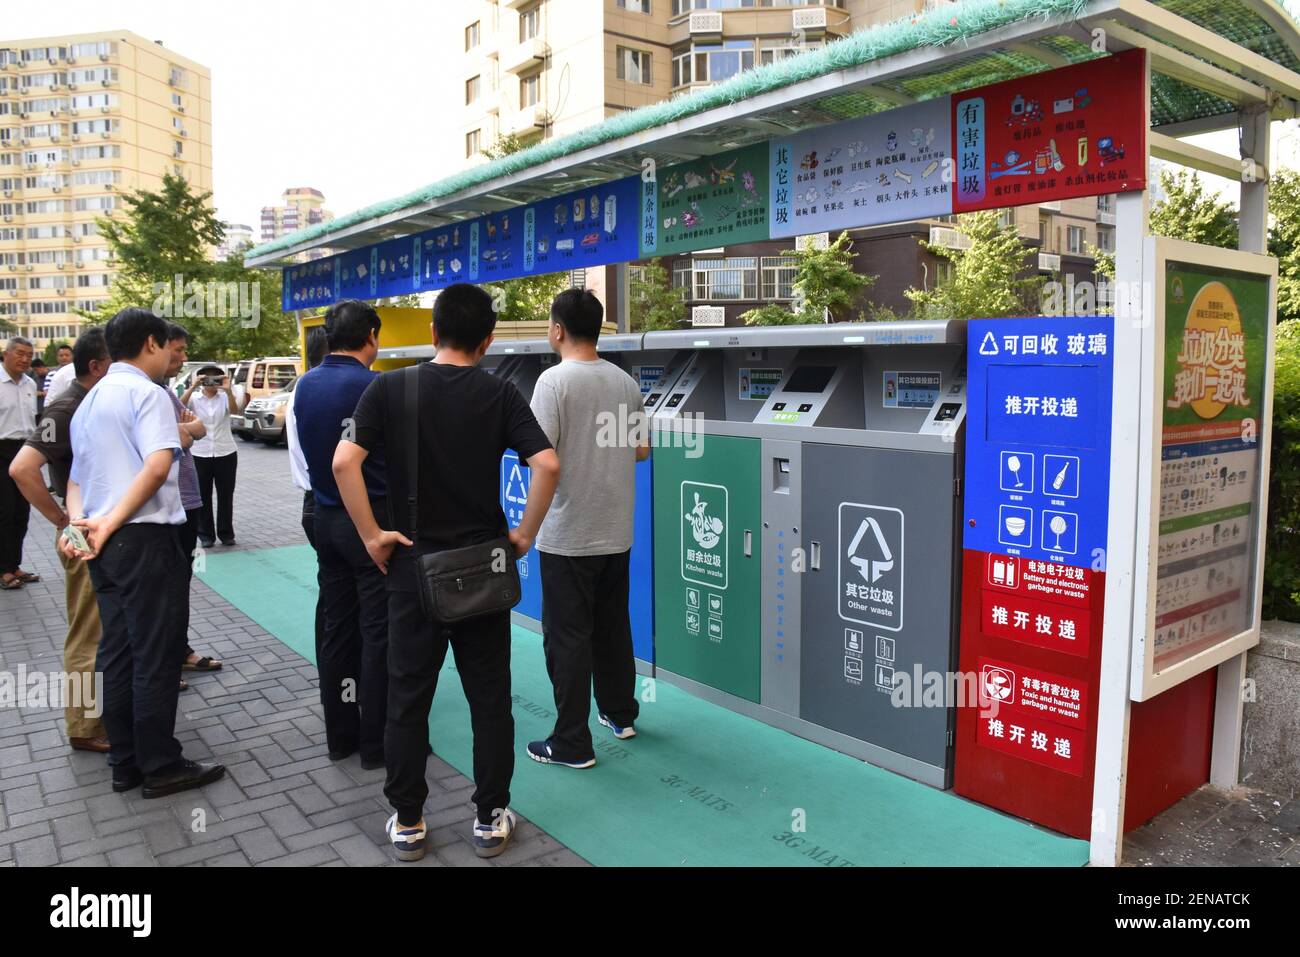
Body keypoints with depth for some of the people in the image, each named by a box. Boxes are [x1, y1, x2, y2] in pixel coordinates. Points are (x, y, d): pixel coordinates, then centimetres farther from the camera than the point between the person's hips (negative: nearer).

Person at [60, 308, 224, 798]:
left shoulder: (88, 402, 19)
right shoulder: (146, 392, -9)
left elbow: (77, 479, 18)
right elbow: (158, 464, -24)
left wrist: (79, 523, 2)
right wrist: (110, 523, -18)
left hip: (104, 543, 9)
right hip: (145, 538, -9)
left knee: (116, 653, 13)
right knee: (156, 655, 0)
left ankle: (125, 762, 22)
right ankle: (160, 765, 9)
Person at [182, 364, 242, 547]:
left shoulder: (224, 397, 1)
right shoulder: (194, 397, 0)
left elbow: (235, 410, -19)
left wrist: (228, 390, -34)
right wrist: (192, 387, -30)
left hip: (225, 453, 0)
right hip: (200, 454, 0)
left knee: (226, 495, 7)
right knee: (203, 496, 6)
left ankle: (226, 533, 17)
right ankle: (206, 535, 15)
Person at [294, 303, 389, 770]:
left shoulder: (305, 386, 6)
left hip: (326, 517, 7)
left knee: (336, 628, 13)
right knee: (378, 634, 2)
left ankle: (340, 734, 24)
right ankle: (376, 741, 10)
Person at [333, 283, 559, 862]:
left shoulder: (389, 388, -3)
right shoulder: (499, 394, -3)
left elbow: (344, 461, -14)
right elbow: (547, 464, -15)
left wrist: (371, 535, -6)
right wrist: (524, 534, -5)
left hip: (413, 563, 0)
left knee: (408, 697, 13)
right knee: (489, 696, 12)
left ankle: (407, 823, 23)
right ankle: (491, 819, 20)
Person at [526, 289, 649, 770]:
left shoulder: (554, 379, -15)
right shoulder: (625, 381, 4)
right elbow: (642, 449, 10)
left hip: (567, 536, -6)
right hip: (616, 532, 6)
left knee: (567, 638, 3)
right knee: (613, 626, 20)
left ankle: (572, 743, 10)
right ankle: (620, 713, 34)